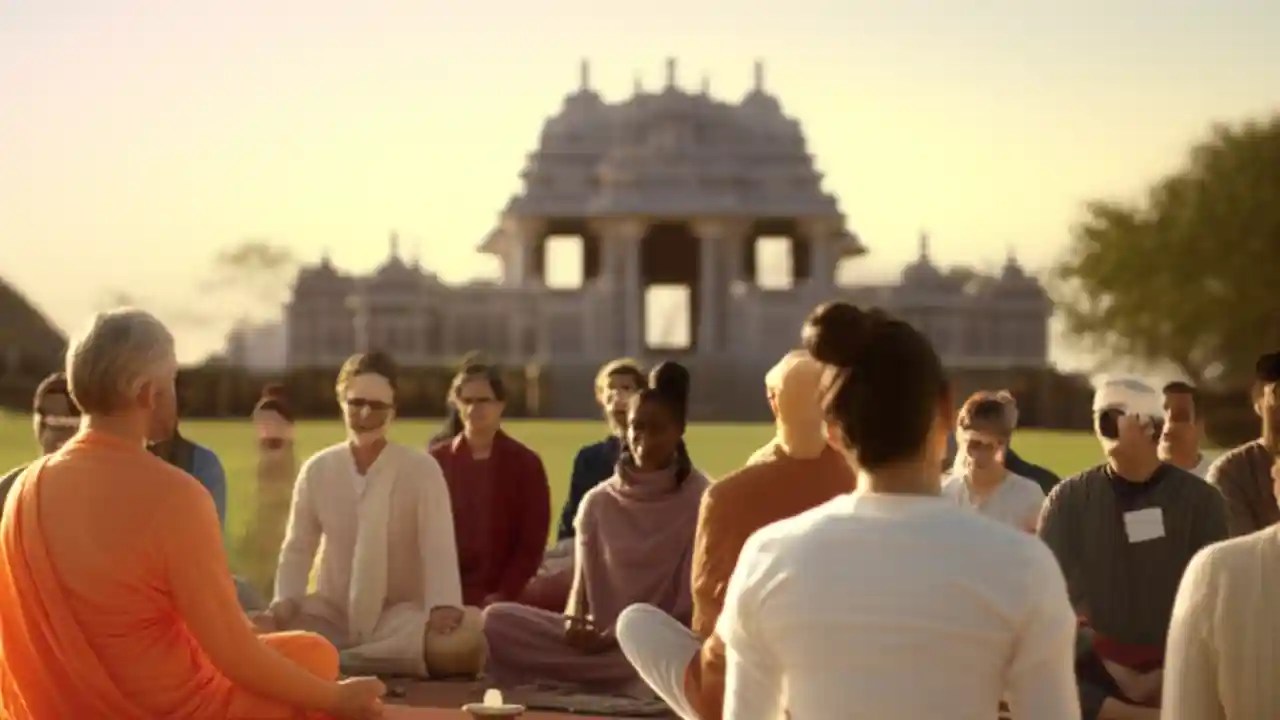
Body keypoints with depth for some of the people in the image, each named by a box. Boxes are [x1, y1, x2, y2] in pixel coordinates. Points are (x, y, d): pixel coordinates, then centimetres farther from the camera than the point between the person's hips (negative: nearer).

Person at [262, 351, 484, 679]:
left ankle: (337, 659, -22)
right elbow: (297, 549, 4)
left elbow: (439, 545, -18)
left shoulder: (422, 469, -7)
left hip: (401, 617, -1)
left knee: (468, 639, -34)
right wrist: (285, 601, -16)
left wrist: (445, 607, -37)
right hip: (332, 615, 1)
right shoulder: (317, 470, 1)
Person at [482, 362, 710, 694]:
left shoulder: (699, 501, -2)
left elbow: (690, 606, -6)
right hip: (598, 640, 3)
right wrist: (574, 622, -16)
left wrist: (615, 638, -15)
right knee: (497, 620, -17)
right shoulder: (598, 501, 10)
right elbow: (582, 583, 8)